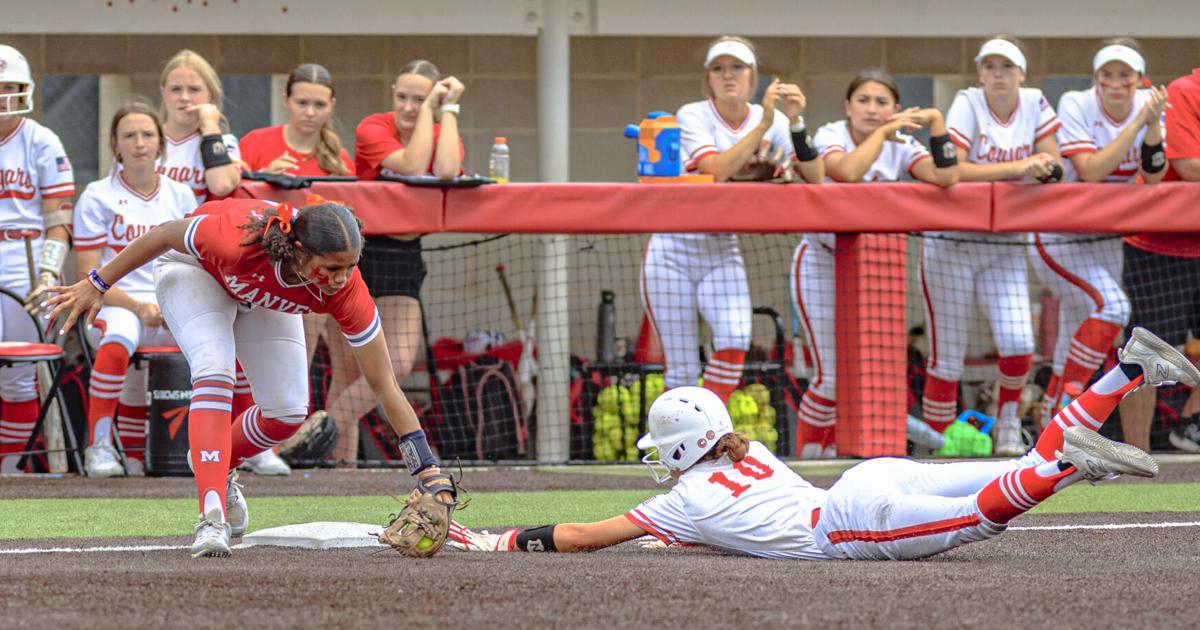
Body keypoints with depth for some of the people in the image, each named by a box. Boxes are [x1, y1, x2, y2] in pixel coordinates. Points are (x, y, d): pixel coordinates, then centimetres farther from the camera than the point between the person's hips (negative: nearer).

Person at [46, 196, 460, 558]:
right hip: (194, 270, -4)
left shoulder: (346, 289, -36)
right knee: (215, 373, -29)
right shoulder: (237, 240, -46)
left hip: (264, 299, 4)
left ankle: (217, 466, 27)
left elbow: (385, 386, -30)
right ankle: (212, 518, -35)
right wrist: (97, 285, -14)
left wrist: (429, 472, -32)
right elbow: (165, 235, -25)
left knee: (289, 412, -4)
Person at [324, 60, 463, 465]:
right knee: (347, 371, -4)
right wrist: (429, 110, -19)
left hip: (404, 256, 3)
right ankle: (342, 460, 3)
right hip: (357, 250, -3)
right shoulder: (372, 129, -9)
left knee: (398, 363, -12)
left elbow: (446, 172, -22)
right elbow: (413, 166, -25)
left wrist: (448, 109, -16)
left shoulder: (445, 134, 2)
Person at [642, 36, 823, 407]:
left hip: (722, 252, 3)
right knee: (682, 371, -5)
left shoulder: (772, 120, 0)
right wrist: (763, 124, -29)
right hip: (674, 249, -2)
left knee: (734, 339, -25)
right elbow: (716, 168, -27)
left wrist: (797, 122, -21)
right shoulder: (692, 116, -10)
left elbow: (814, 178, -10)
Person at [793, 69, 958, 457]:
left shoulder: (900, 146, -2)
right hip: (821, 263, -5)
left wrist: (936, 123, -22)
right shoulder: (830, 136, -14)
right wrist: (885, 131, -29)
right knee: (832, 376, -9)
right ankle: (807, 455, 5)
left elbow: (945, 177, -18)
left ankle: (835, 453, 19)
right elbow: (849, 171, -37)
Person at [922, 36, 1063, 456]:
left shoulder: (1034, 104, 0)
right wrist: (1015, 168, -26)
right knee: (947, 358, -3)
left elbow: (1053, 169, 5)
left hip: (1004, 246, 3)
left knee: (1018, 343, -14)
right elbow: (951, 169, -23)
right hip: (951, 244, -3)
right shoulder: (968, 104, -11)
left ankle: (1007, 420, 11)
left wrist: (1044, 169, -19)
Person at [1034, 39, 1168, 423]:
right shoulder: (1076, 106, -15)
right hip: (1059, 240, -6)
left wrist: (1154, 124, -23)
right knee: (1112, 305, -27)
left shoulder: (1146, 106, -2)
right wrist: (1137, 123, -28)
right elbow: (1091, 171, -27)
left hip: (1107, 242, 6)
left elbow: (1153, 178, -9)